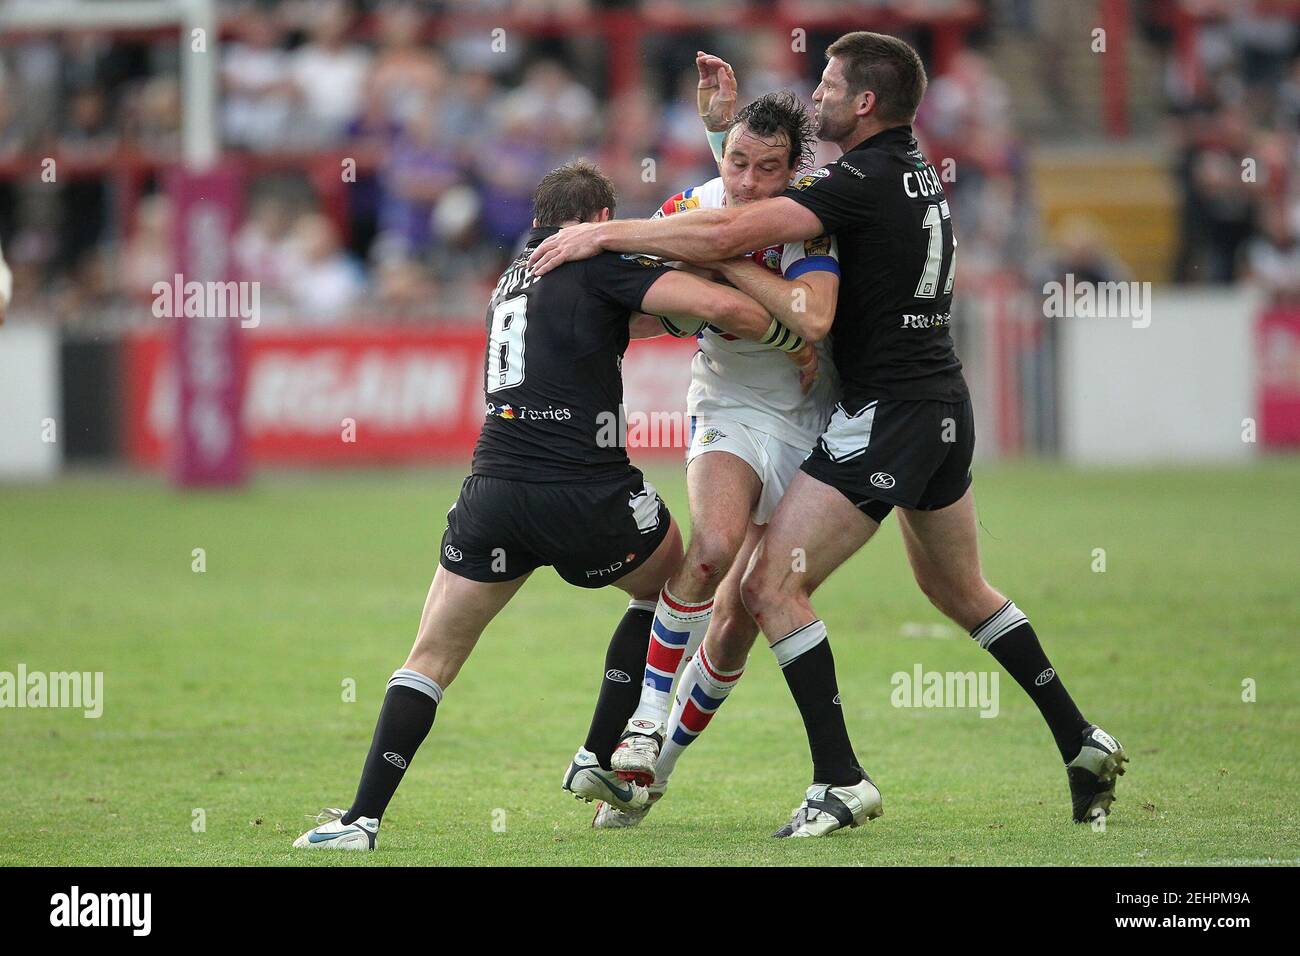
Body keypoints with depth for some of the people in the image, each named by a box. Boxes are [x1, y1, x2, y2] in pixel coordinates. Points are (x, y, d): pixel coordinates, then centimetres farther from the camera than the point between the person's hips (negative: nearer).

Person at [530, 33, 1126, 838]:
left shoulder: (864, 181, -17)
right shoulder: (918, 171, 10)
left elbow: (730, 235, -26)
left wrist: (604, 234, -20)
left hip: (885, 411, -10)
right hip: (946, 408, 10)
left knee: (773, 586, -8)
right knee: (960, 589, 26)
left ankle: (841, 781, -12)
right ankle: (1082, 743, 28)